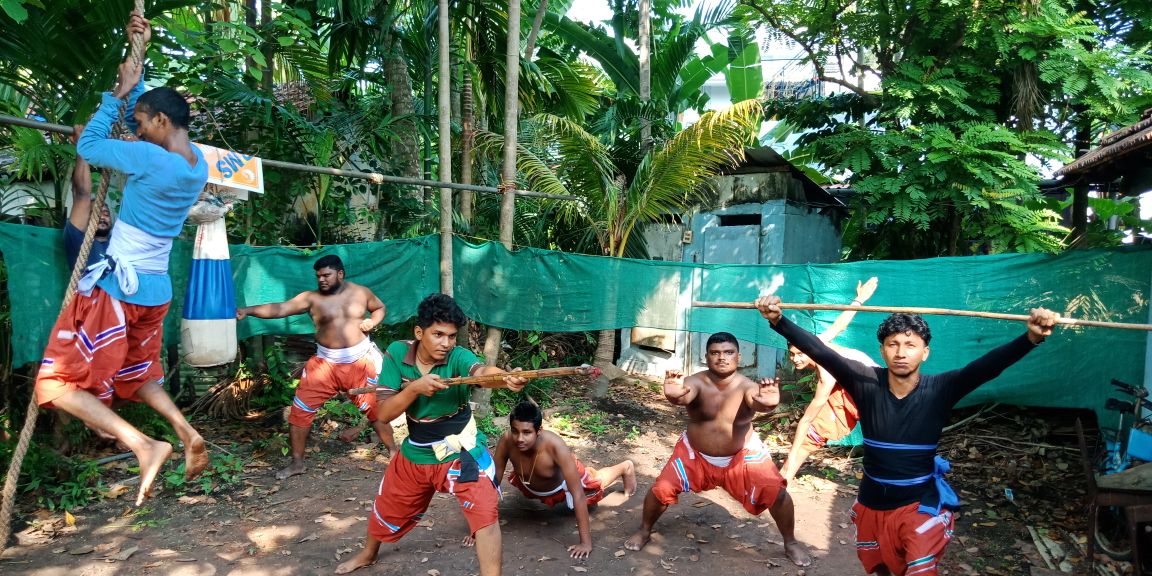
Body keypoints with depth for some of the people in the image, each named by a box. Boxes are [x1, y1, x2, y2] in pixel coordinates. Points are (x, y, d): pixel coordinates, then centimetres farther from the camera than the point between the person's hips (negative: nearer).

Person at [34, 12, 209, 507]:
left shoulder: (148, 159, -21)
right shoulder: (197, 165, 3)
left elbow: (88, 145, -5)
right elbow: (142, 116, 17)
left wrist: (120, 91, 2)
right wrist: (137, 60, 16)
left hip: (116, 288, -8)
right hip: (155, 290, 8)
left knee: (57, 384, 3)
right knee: (138, 374, 26)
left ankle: (144, 445, -14)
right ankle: (188, 434, 9)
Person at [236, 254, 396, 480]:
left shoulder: (361, 292, -1)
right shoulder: (311, 298, -6)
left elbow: (379, 307, 16)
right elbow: (280, 308, -17)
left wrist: (372, 322, -5)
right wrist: (248, 310, -31)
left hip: (360, 361, -1)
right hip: (325, 363, 1)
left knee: (375, 407, 5)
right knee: (300, 410, -1)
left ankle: (393, 451, 24)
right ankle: (297, 462, 17)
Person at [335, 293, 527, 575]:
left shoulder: (458, 356, -24)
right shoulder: (397, 353, -15)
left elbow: (481, 371, -49)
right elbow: (383, 413, -17)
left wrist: (507, 377, -71)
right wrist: (415, 388, -34)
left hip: (461, 453, -4)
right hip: (415, 454, 4)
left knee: (485, 515, -21)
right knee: (386, 510, 25)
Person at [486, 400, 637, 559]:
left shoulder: (555, 446, -47)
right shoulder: (506, 441, -39)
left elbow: (578, 494, -43)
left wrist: (586, 542, -44)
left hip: (563, 483, -2)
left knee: (596, 483, 28)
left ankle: (626, 468, 57)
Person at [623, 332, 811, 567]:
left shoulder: (747, 386, -25)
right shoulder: (697, 382, -25)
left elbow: (758, 401, -49)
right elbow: (683, 396, -48)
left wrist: (767, 402, -75)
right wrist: (673, 394, -74)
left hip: (743, 455, 0)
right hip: (695, 453, 0)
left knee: (777, 493, -10)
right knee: (661, 489, -6)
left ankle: (790, 542, 19)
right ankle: (644, 531, 24)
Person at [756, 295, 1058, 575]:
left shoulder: (938, 390, -17)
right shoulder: (867, 383, -16)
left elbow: (987, 366, -30)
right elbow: (819, 351, -24)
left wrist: (1031, 338, -47)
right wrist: (778, 320, -35)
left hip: (920, 505, -2)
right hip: (871, 502, 2)